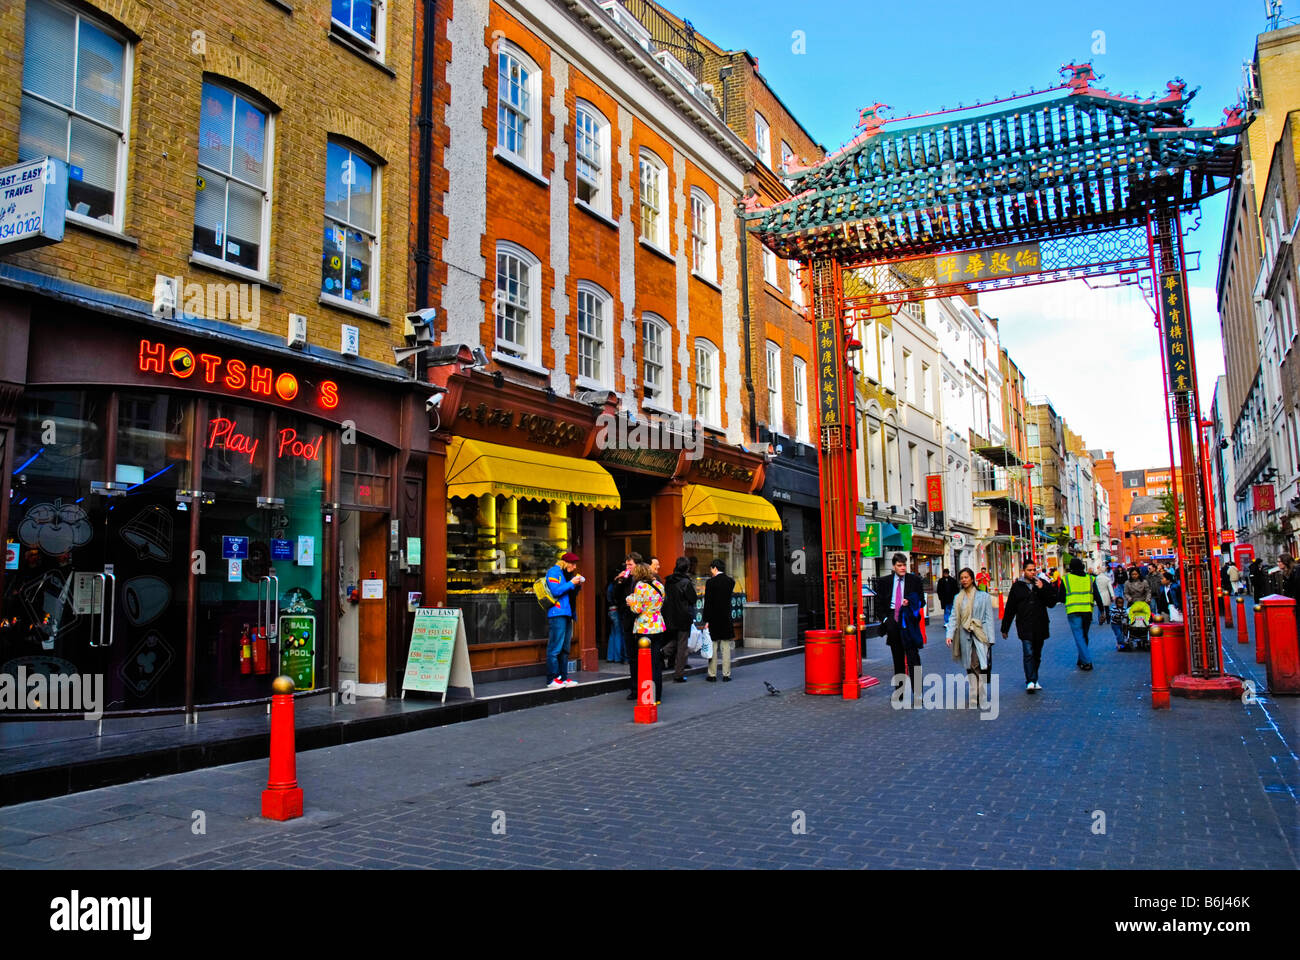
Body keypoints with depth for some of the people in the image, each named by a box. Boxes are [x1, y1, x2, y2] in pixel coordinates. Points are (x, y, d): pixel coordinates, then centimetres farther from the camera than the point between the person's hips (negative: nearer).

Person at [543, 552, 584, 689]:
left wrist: (578, 585, 8)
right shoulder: (554, 572, -5)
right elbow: (556, 591, -16)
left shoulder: (567, 574, 20)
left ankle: (563, 677, 17)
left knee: (565, 649, 12)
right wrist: (571, 583, -11)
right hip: (557, 614, -9)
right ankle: (552, 680, -8)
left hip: (567, 614, 9)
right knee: (555, 648, -9)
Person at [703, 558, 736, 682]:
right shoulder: (731, 581, 2)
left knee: (713, 647, 2)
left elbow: (708, 603, -11)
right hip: (726, 619, 4)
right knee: (726, 647, 7)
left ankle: (712, 675, 5)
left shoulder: (711, 582, -11)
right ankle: (726, 675, 8)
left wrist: (706, 620, -8)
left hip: (713, 619, -4)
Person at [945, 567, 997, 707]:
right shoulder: (958, 598, 11)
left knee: (981, 666, -12)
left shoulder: (983, 597, 3)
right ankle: (974, 697, 13)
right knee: (970, 667, 5)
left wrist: (990, 638, -4)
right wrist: (950, 635, -2)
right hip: (965, 636, 3)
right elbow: (953, 617, 10)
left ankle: (983, 699, -8)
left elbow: (989, 618, 2)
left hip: (980, 635, -3)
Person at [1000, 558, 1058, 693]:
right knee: (1028, 653, -13)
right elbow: (1009, 609, 6)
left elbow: (1052, 602, 1)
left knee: (1037, 655, 11)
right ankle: (1031, 681, -16)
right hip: (1024, 627, -3)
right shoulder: (1017, 586, 3)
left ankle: (1033, 679, 23)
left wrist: (1043, 589, -13)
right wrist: (1005, 628, 7)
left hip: (1040, 626, 3)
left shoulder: (1043, 583, 6)